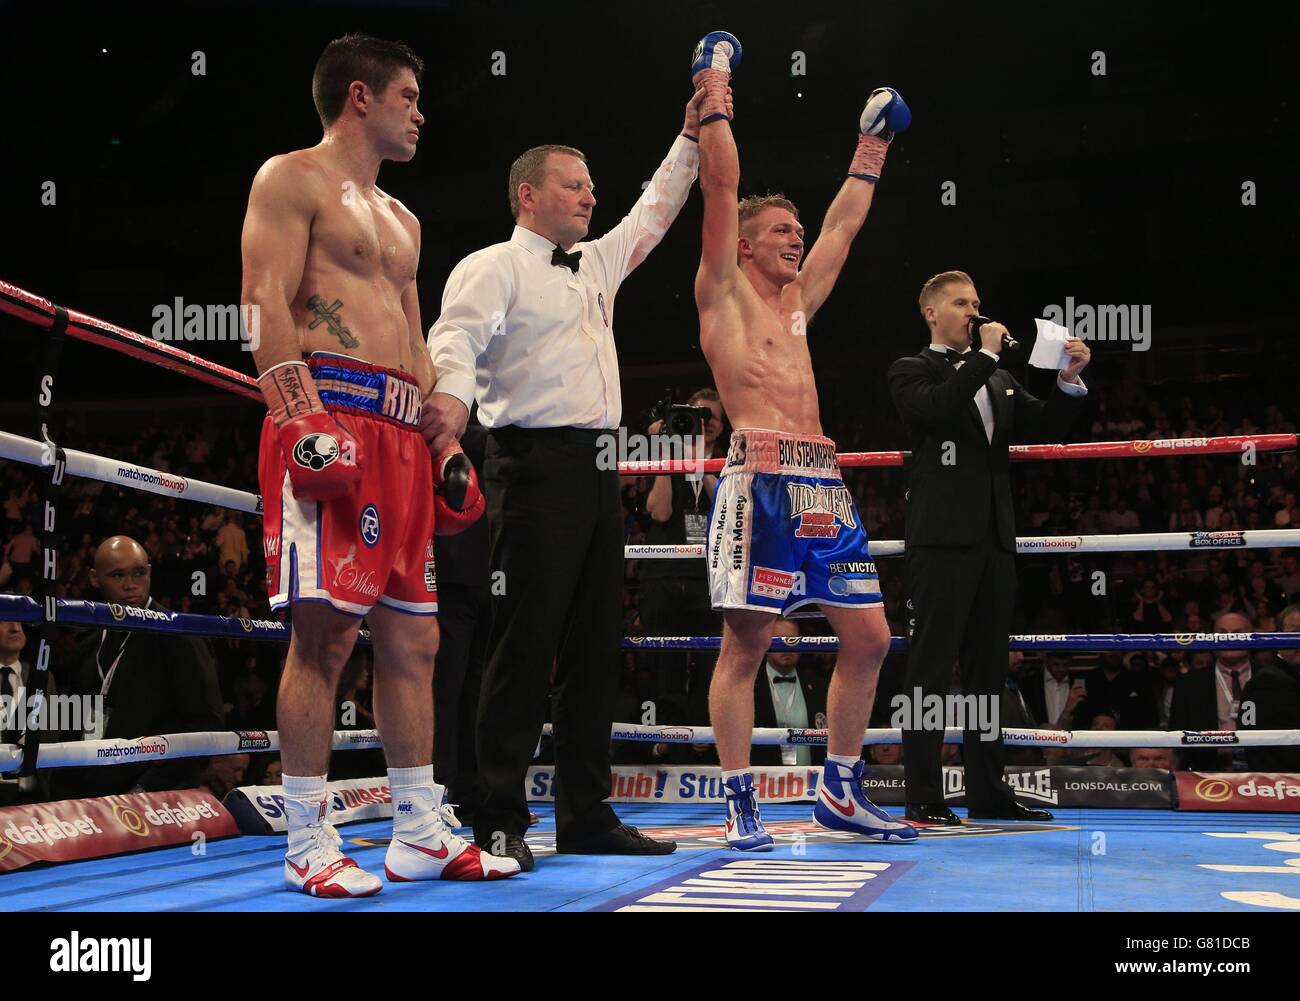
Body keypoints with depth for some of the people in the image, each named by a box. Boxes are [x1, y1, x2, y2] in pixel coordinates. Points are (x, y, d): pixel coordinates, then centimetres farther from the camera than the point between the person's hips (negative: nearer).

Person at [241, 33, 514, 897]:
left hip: (400, 434, 9)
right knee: (325, 631, -11)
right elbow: (265, 301, -10)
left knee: (413, 638, 7)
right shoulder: (293, 179, 2)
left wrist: (445, 446, 18)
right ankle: (310, 848, -6)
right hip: (327, 417, -9)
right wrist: (304, 417, -22)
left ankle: (422, 835, 13)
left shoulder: (402, 222, 28)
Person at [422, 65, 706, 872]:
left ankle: (587, 815, 15)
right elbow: (456, 335, -19)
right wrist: (453, 393, -39)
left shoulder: (597, 264, 23)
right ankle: (500, 820, -4)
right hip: (537, 464, -8)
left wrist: (691, 139, 33)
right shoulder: (494, 267, -1)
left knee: (596, 644, 8)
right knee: (527, 642, -9)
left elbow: (652, 215, 37)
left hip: (598, 467, 8)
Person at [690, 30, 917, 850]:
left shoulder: (798, 302, 24)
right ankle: (741, 802, -2)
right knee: (747, 642, -7)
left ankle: (841, 792, 16)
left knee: (869, 637, 5)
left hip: (824, 483, 8)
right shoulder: (723, 291, 6)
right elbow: (722, 188, -1)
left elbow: (845, 223, 32)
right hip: (761, 478, -8)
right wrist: (713, 99, 4)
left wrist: (872, 147, 38)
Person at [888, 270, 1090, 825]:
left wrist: (1069, 380, -1)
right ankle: (923, 796, -4)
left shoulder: (999, 380, 22)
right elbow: (935, 408, -18)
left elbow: (1044, 424, 16)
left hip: (993, 539, 7)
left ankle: (987, 790, 16)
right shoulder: (912, 370, 2)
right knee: (930, 665, -6)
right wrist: (986, 354, -12)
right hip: (941, 539, -7)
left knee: (988, 667, 10)